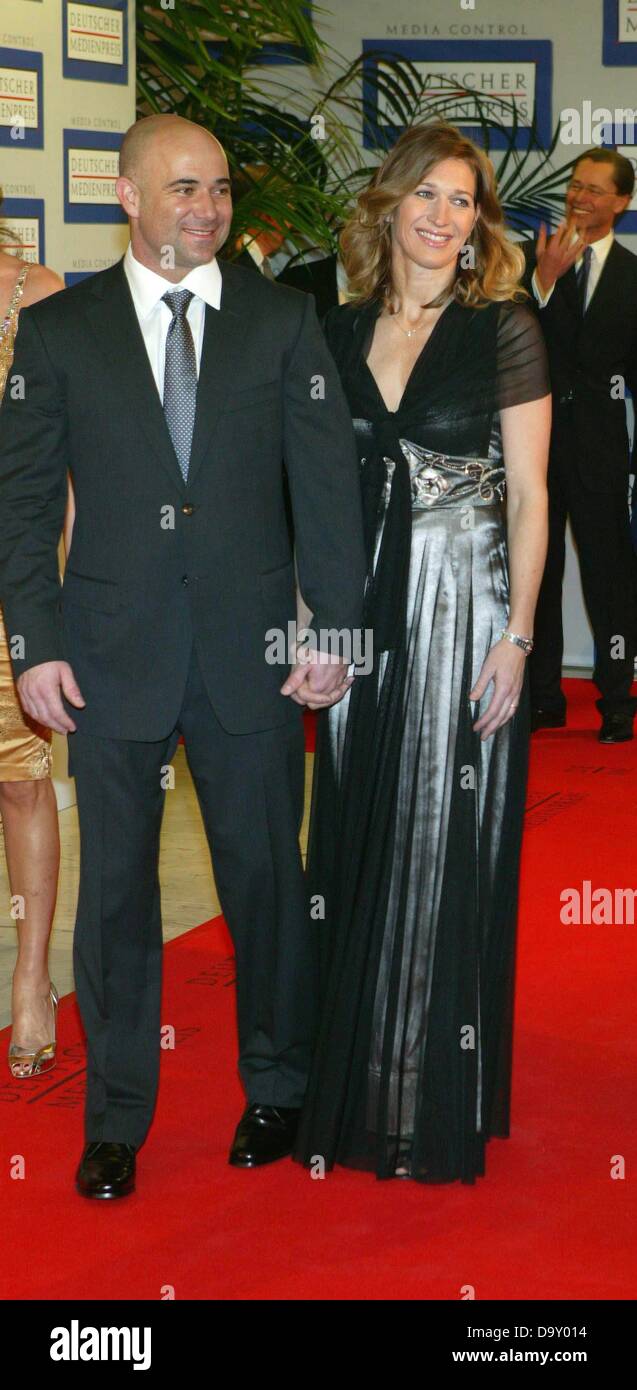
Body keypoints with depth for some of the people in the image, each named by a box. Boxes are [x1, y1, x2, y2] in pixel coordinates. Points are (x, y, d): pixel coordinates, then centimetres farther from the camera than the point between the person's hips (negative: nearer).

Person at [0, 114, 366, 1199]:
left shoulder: (282, 319, 3)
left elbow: (327, 481, 2)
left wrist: (335, 627, -4)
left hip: (252, 653, 0)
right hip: (114, 652, 0)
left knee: (266, 873, 10)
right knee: (115, 886, 8)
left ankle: (276, 1087, 30)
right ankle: (116, 1117, 23)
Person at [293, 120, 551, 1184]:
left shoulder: (505, 330, -3)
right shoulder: (340, 333, 9)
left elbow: (528, 495, -5)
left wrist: (516, 635, -11)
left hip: (465, 607, -4)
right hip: (361, 612, 4)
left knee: (449, 848, 2)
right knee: (359, 846, 9)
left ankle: (438, 1105, 15)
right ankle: (353, 1086, 22)